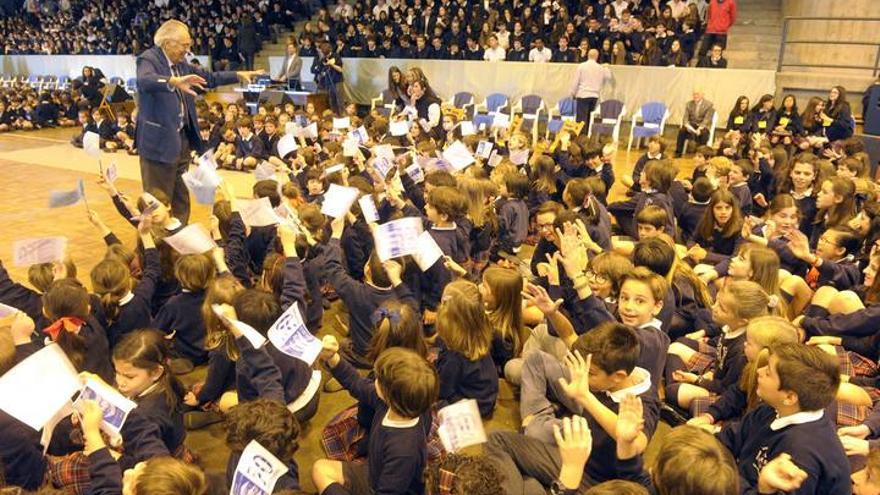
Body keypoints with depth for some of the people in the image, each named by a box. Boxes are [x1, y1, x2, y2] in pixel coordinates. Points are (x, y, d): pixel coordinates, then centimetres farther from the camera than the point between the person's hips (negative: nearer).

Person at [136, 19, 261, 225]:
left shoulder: (181, 63, 10)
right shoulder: (148, 59, -13)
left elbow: (208, 78, 23)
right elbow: (145, 80, -35)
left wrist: (238, 75, 15)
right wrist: (175, 82, -52)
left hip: (182, 138, 8)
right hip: (160, 141, -8)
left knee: (181, 201, 16)